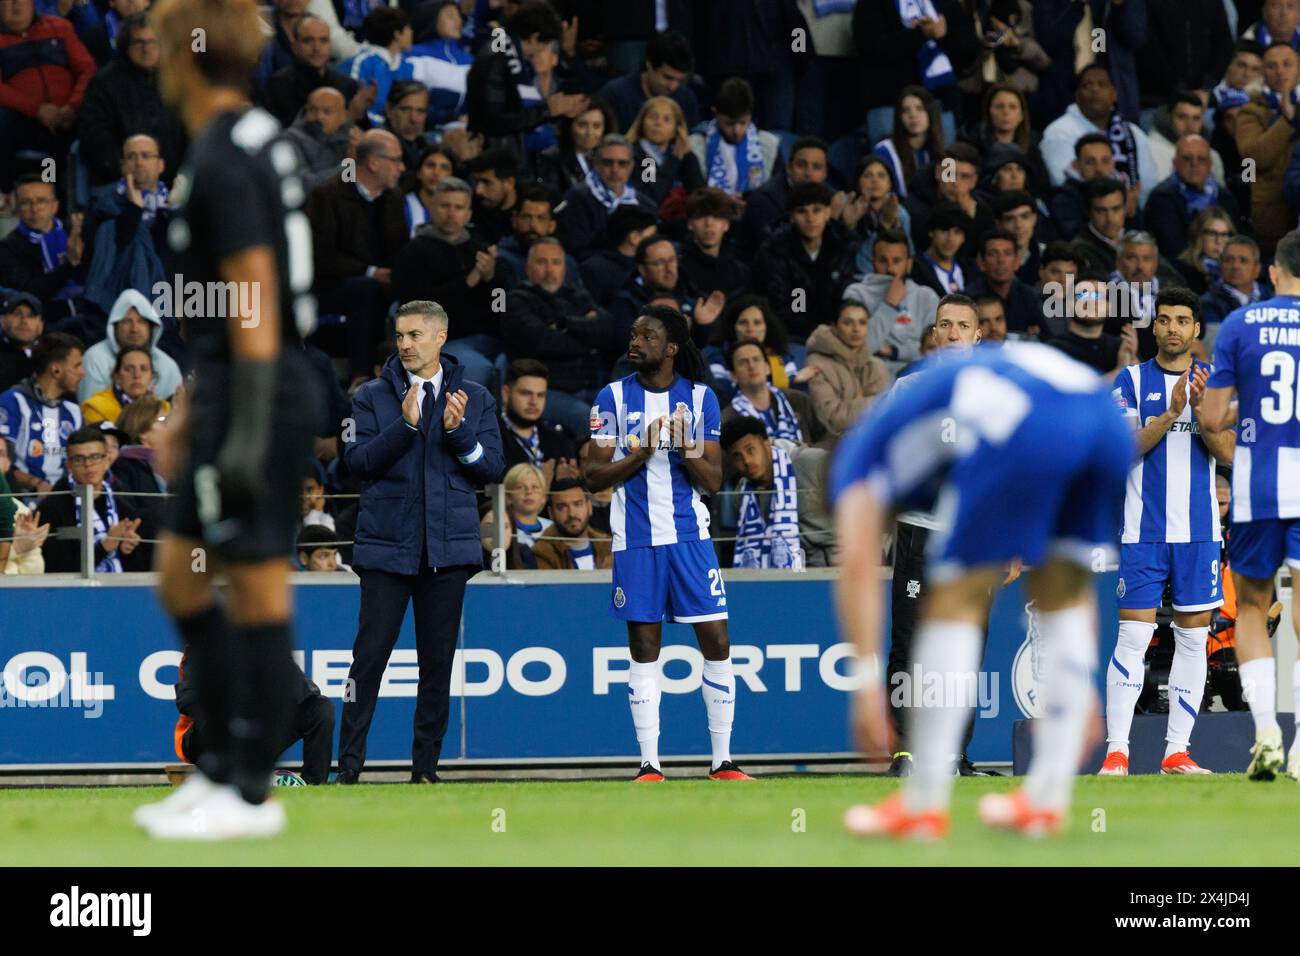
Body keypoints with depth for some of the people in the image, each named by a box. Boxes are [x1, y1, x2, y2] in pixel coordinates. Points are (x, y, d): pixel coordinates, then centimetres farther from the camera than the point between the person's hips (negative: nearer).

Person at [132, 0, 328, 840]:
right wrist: (200, 410, 27)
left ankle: (251, 794, 1)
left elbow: (254, 304, -19)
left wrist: (249, 435, -21)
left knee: (257, 593, -4)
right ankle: (226, 766, 18)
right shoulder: (256, 141, 14)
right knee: (181, 577, 15)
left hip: (258, 396, -10)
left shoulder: (225, 161, -15)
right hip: (237, 399, 10)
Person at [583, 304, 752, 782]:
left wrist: (687, 448, -17)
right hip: (635, 540, 0)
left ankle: (722, 763, 5)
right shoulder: (613, 397, 3)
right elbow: (593, 475, 0)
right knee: (644, 651, 1)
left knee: (717, 643, -3)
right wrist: (640, 456, -15)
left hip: (689, 536, 0)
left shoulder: (701, 398, 4)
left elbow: (713, 481, 2)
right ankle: (649, 766, 6)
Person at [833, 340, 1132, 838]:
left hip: (1023, 424, -6)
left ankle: (923, 805, 10)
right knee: (1063, 595, 22)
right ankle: (1047, 798, 21)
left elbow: (858, 565, 10)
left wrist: (867, 679, 5)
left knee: (956, 599, 8)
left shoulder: (862, 458, 29)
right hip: (1105, 411, 6)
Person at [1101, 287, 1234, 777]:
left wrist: (1201, 406, -18)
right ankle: (1116, 751, -9)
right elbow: (1127, 447, -7)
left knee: (1193, 637, 3)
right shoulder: (1132, 380, 3)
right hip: (1144, 529, -2)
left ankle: (1177, 752, 7)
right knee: (1133, 635, -8)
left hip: (1199, 531, 2)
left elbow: (1226, 452, -2)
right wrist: (1170, 413, -19)